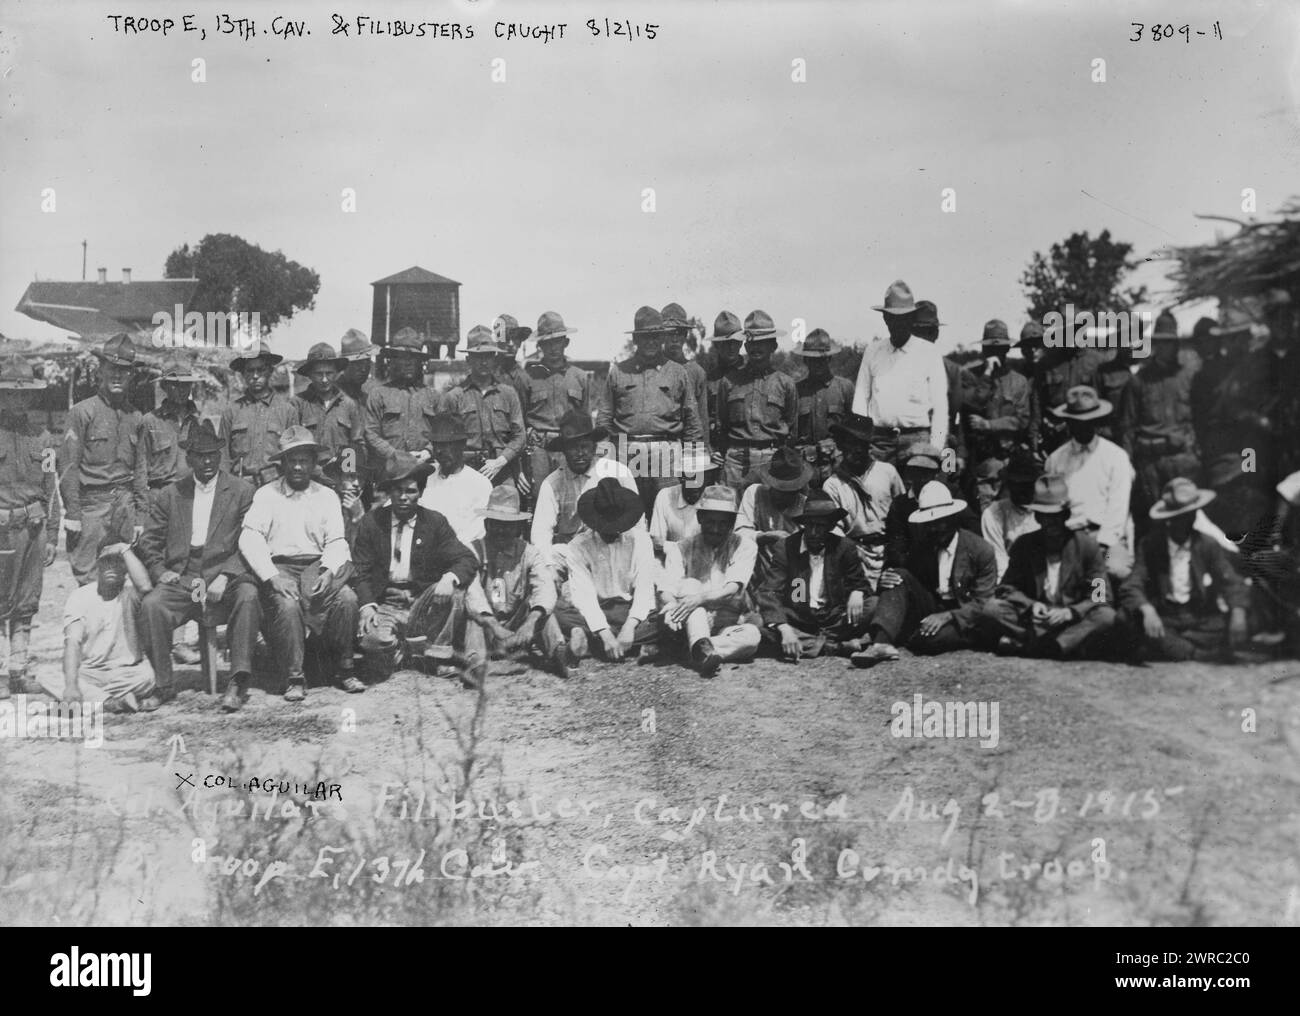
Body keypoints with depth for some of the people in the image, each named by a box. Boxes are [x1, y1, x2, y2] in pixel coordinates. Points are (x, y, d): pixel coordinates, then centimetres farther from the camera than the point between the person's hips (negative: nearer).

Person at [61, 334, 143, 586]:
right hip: (91, 503, -4)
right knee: (88, 580, -3)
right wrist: (72, 514, -10)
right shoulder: (82, 412, -2)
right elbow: (69, 467, -5)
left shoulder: (135, 417, 11)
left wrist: (140, 515, 9)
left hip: (125, 501, 4)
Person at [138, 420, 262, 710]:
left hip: (227, 576, -2)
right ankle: (161, 684, -15)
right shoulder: (167, 496, 16)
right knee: (151, 606, -27)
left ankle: (238, 683, -32)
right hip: (180, 579, 2)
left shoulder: (242, 491, 9)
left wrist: (224, 577, -12)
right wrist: (160, 572, -4)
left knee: (248, 597, -33)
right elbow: (149, 542, 16)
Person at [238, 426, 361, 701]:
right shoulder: (266, 495, 8)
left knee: (347, 598, -27)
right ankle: (294, 678, -20)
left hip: (317, 566, 2)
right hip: (279, 567, -2)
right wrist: (271, 576, -19)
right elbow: (249, 539, -4)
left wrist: (330, 571, -16)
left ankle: (342, 668, -9)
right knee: (287, 604, -33)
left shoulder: (327, 496, 15)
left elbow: (336, 541, 6)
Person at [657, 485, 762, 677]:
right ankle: (702, 646, -50)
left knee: (752, 635, -31)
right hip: (689, 624, 0)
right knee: (691, 584, -28)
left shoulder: (744, 547, 3)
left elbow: (734, 588, -13)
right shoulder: (682, 549, 5)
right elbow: (667, 590, -7)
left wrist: (702, 598, -33)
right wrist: (671, 604, -33)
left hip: (728, 623, 0)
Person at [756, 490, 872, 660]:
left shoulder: (844, 548, 2)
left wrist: (856, 593, -17)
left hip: (834, 622, 1)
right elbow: (769, 592, -12)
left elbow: (859, 584, 11)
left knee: (875, 606, -22)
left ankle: (811, 647, -22)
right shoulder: (783, 548, -4)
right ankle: (836, 647, -30)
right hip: (795, 623, -1)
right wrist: (784, 629, -30)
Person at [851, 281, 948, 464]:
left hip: (917, 440, -1)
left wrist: (935, 451, -5)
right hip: (880, 440, 2)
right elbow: (860, 399, 10)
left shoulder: (929, 353, 5)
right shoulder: (872, 351, 11)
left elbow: (940, 407, 3)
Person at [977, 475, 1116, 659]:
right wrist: (1030, 605, -14)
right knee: (991, 608, -22)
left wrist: (1069, 613, -21)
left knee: (1107, 616, -32)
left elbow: (1101, 597, -3)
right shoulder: (1024, 545, 8)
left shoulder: (1087, 545, 2)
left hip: (1073, 622, -1)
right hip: (1034, 621, 1)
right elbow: (1008, 587, 8)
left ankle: (1027, 645, -38)